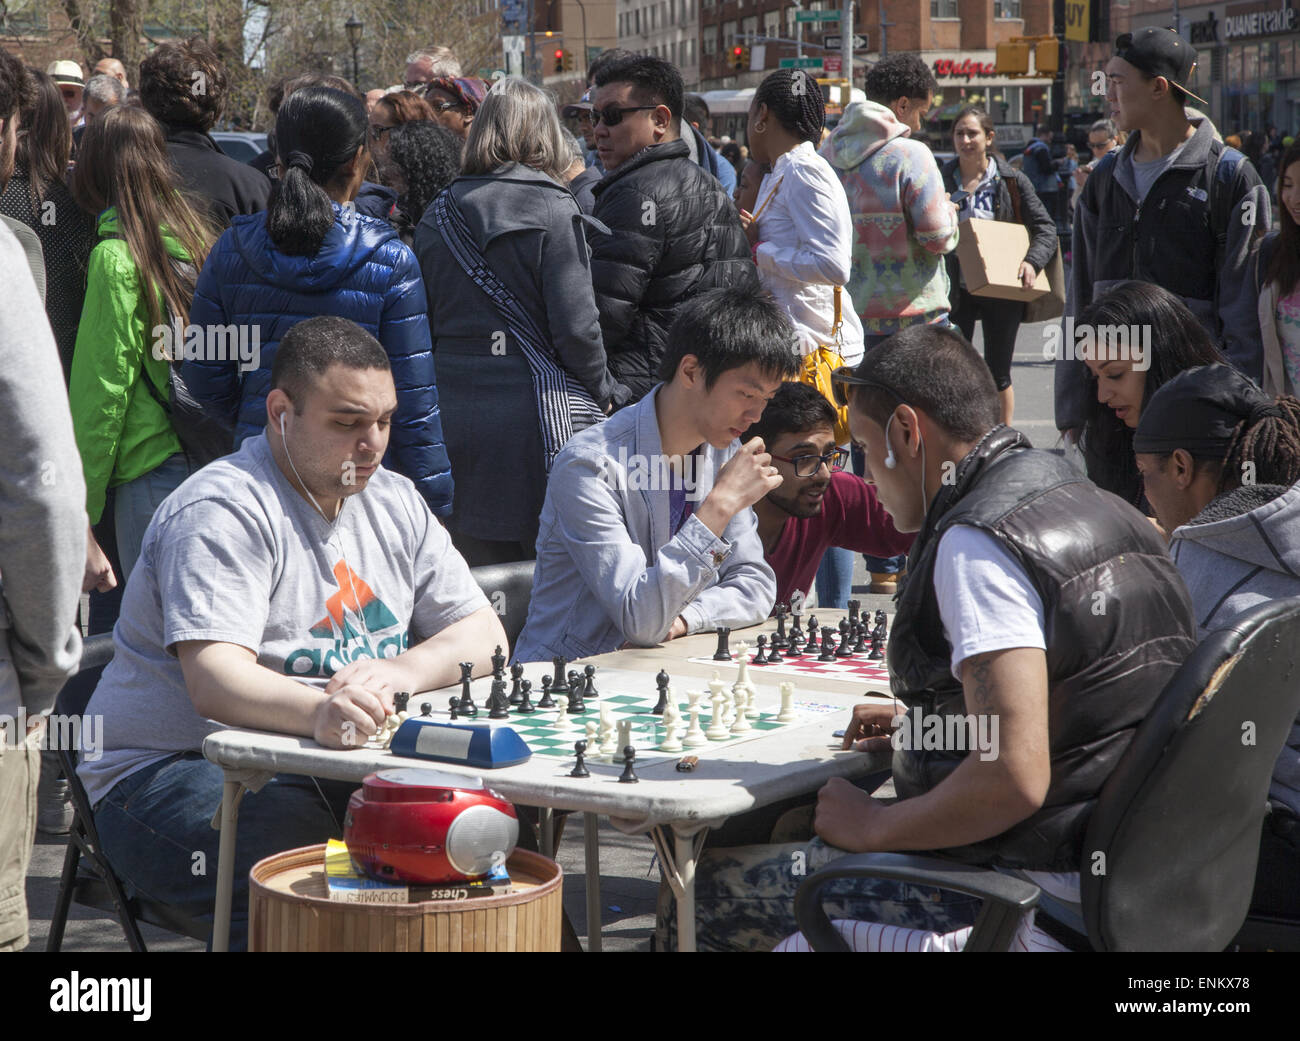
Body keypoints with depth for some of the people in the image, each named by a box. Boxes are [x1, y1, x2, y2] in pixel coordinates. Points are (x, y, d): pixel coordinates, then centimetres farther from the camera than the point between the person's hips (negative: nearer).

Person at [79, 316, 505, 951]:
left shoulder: (394, 503, 12)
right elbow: (214, 680, -26)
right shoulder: (226, 512, -13)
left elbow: (483, 634, 10)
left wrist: (401, 670, -13)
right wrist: (319, 713, -47)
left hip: (338, 769, 7)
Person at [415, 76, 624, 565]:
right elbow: (575, 326, -10)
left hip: (454, 417, 5)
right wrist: (605, 392, 4)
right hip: (541, 410, -5)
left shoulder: (436, 218, 8)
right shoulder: (553, 209, -7)